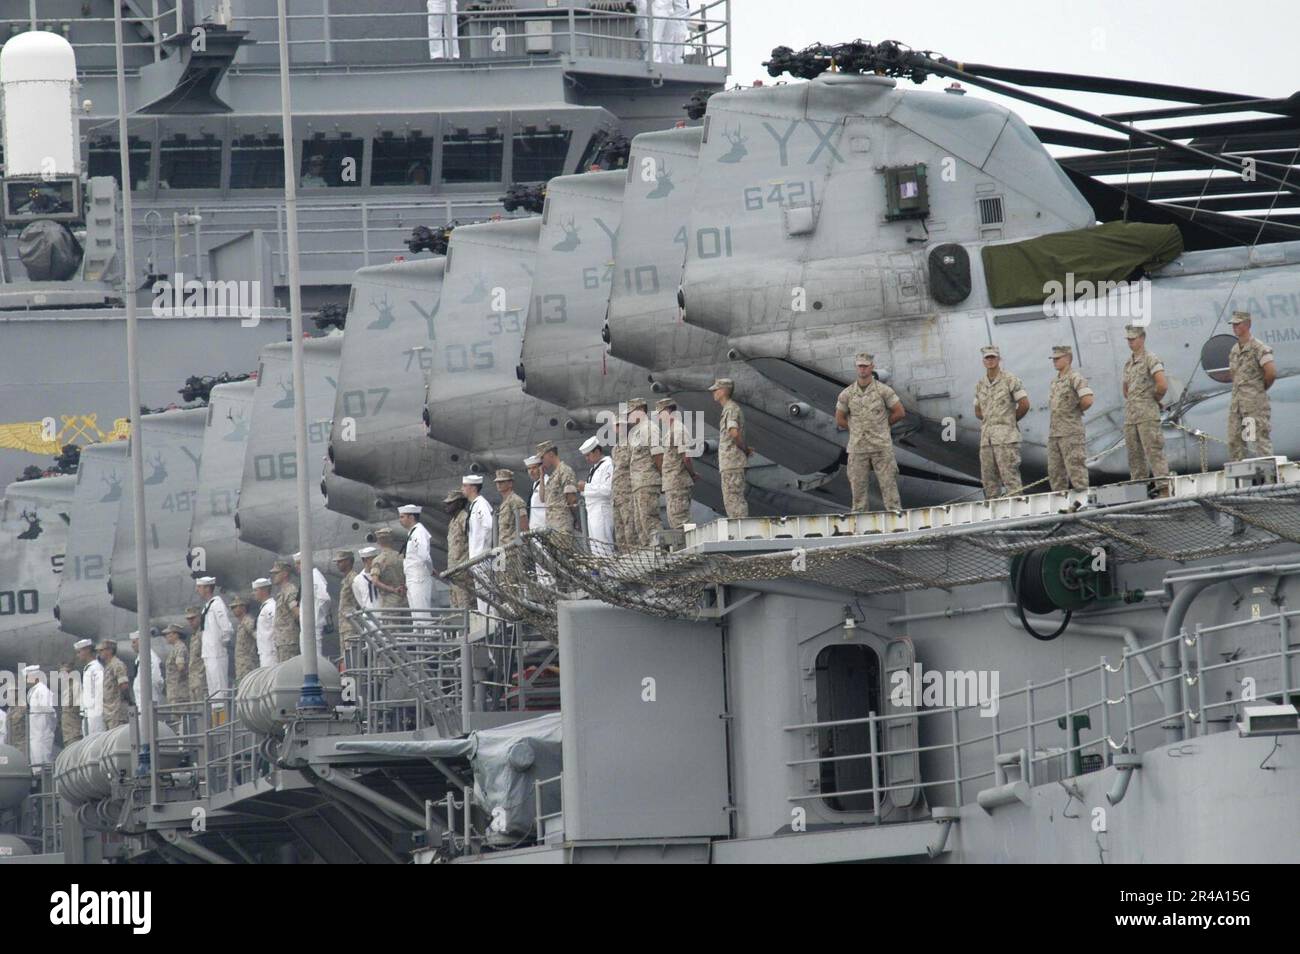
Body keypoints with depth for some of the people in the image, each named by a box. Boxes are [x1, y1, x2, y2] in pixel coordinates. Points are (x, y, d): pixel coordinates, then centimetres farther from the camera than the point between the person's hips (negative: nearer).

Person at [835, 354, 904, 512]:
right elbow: (840, 420, 14)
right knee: (858, 486, 3)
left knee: (888, 484, -4)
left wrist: (882, 425, 7)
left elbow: (900, 413, 3)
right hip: (857, 448, 2)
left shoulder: (884, 390, -2)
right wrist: (857, 430, 9)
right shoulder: (846, 394, 4)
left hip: (881, 445, -2)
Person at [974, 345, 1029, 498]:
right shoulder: (980, 384, 15)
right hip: (986, 436, 6)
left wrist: (1011, 420, 5)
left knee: (1010, 474, -11)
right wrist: (989, 420, 11)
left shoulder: (1010, 380, -3)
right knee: (988, 479, 5)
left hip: (1005, 435, -6)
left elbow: (1024, 405, -5)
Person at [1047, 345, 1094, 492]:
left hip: (1071, 433, -9)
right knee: (1055, 472, 8)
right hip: (1054, 434, 9)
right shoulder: (1055, 382, 17)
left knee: (1076, 470, -8)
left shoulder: (1075, 378, -8)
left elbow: (1087, 400, -19)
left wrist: (1077, 410, -3)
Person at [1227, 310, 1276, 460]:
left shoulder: (1259, 348, -10)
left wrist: (1262, 387, -3)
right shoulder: (1234, 351, 15)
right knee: (1234, 442, 7)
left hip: (1255, 403, -8)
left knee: (1261, 441, -8)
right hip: (1236, 402, 8)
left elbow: (1271, 372, -18)